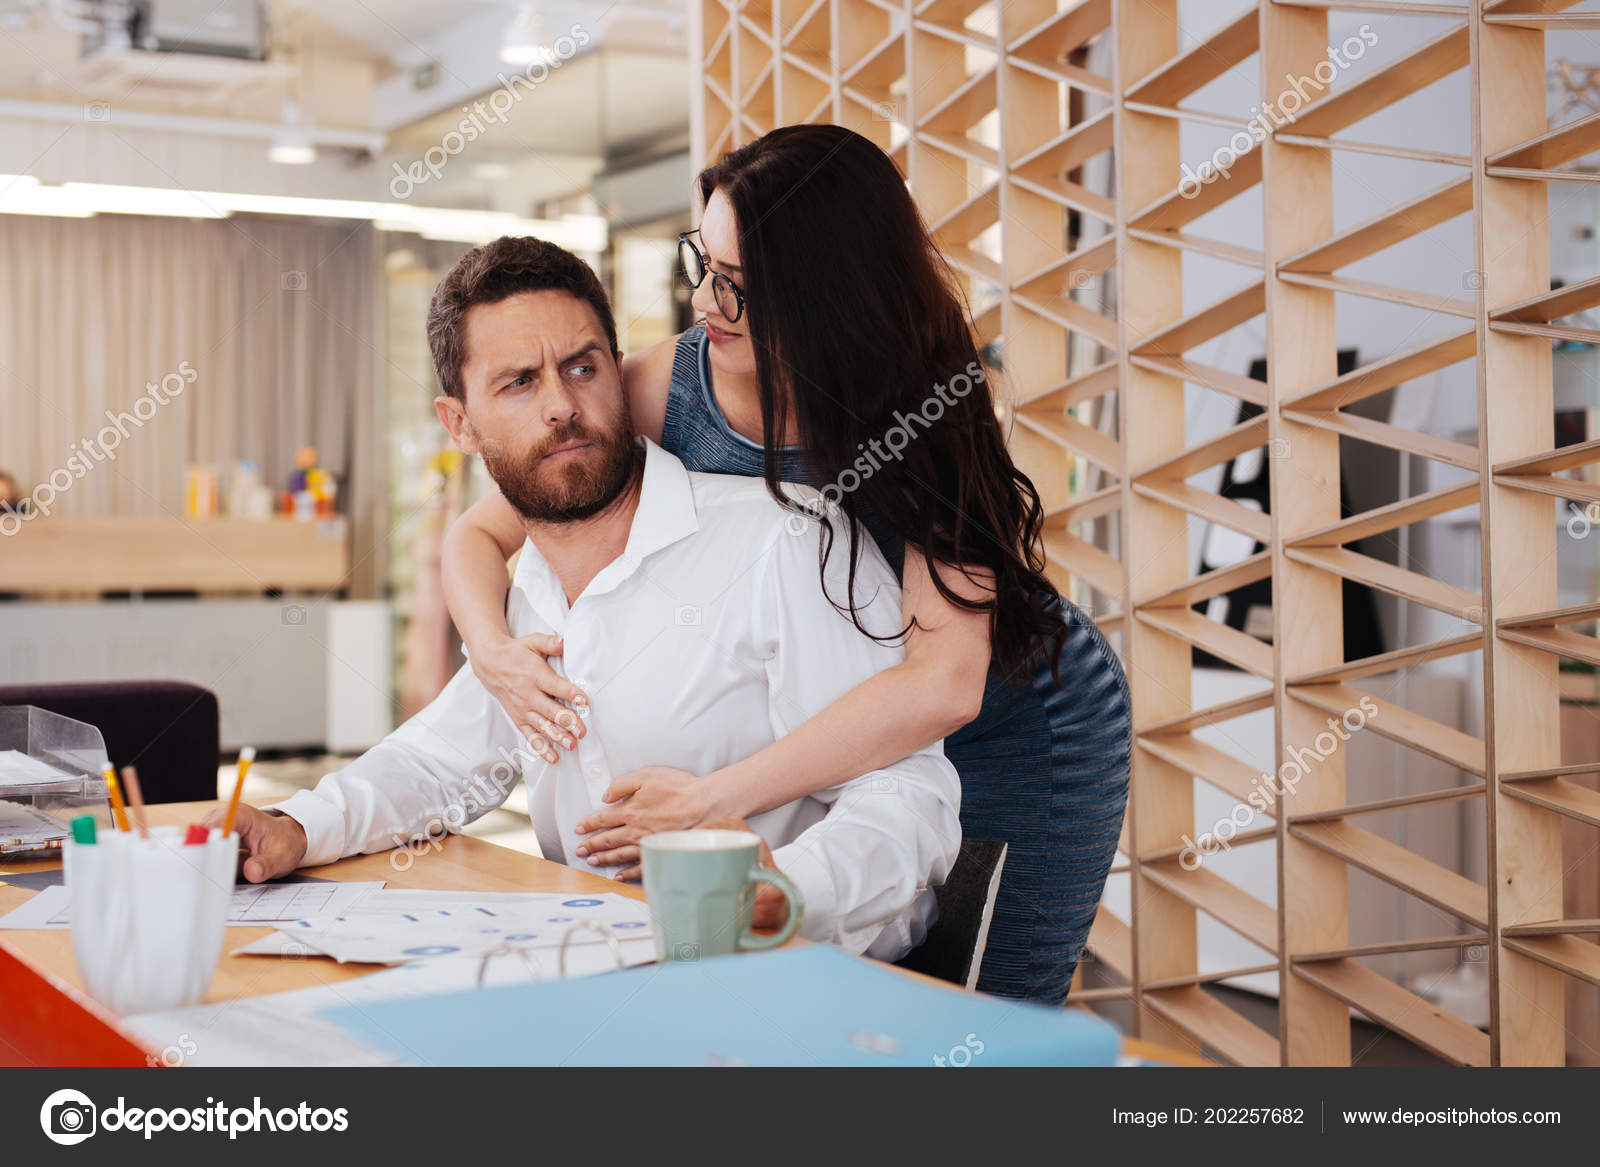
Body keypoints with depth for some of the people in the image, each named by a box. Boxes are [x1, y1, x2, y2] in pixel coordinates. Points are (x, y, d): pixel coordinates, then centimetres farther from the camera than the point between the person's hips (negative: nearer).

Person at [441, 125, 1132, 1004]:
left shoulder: (926, 405, -28)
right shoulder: (661, 392, -17)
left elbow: (944, 686, -39)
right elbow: (478, 535, -5)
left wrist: (713, 800, -41)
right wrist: (494, 651, -27)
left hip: (1025, 740, -3)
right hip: (847, 740, 3)